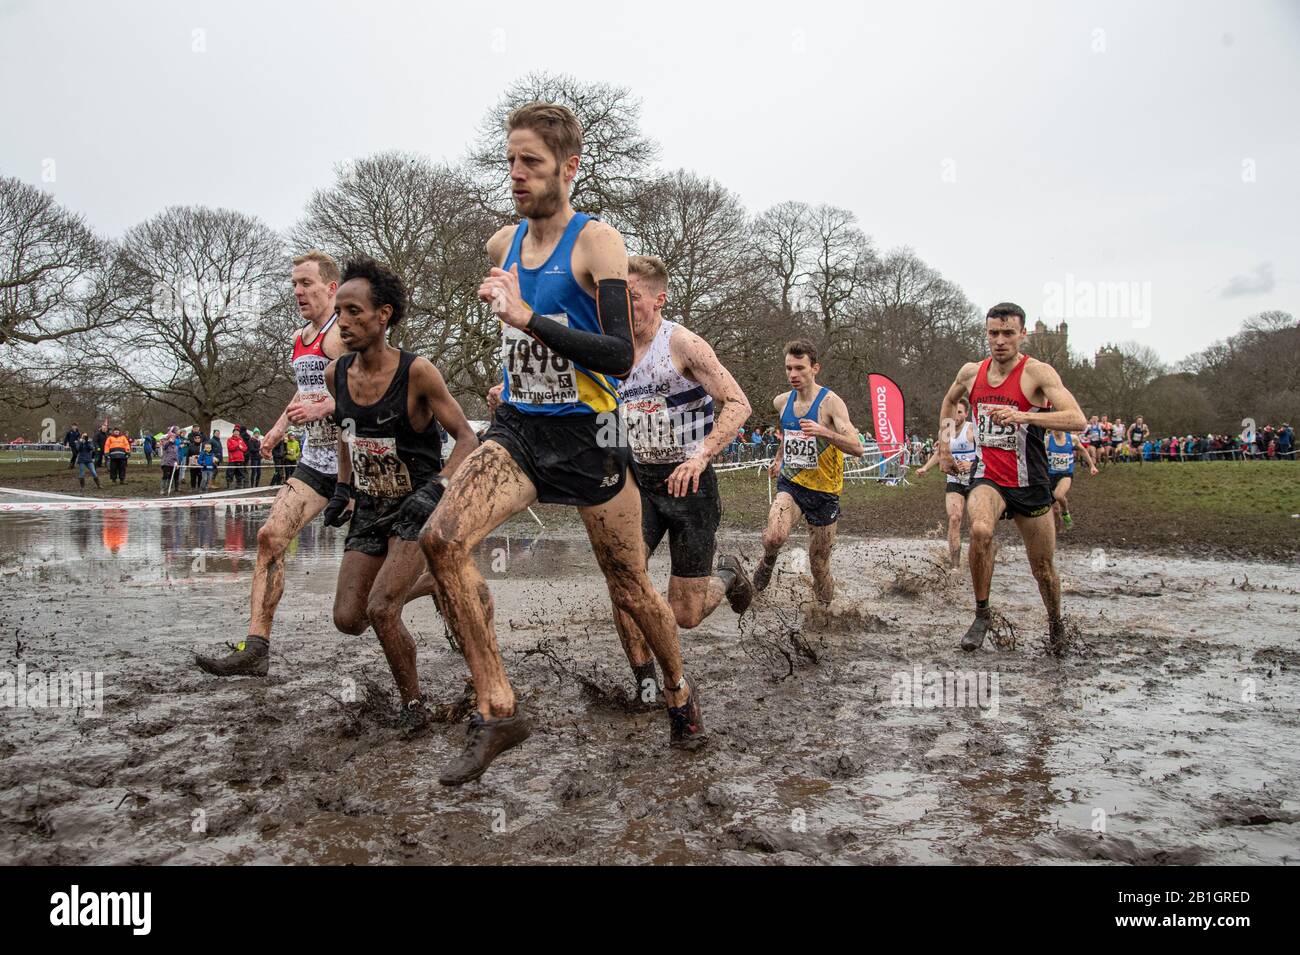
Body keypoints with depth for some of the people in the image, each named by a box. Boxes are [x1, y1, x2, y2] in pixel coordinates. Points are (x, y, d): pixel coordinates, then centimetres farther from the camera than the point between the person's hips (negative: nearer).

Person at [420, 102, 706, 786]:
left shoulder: (597, 241, -10)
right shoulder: (503, 244, 9)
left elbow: (621, 356, -21)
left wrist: (528, 318, -26)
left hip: (586, 435, -4)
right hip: (516, 428, 5)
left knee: (630, 589, 6)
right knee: (443, 539, -20)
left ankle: (680, 694, 35)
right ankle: (497, 709, -10)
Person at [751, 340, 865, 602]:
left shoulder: (831, 403, -15)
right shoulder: (782, 402, 2)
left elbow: (857, 449, -26)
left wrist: (825, 432, -39)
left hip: (824, 491, -3)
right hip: (790, 484, 3)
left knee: (819, 566, 6)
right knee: (774, 537, -27)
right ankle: (768, 561, 7)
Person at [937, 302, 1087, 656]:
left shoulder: (1037, 372, -14)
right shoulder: (971, 372, 2)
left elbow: (1077, 419, -28)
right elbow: (949, 402, 26)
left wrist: (1023, 416, -40)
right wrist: (944, 446, 20)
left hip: (1029, 484, -2)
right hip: (987, 477, 2)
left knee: (1043, 569, 10)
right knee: (980, 530, -31)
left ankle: (1055, 623, 41)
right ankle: (981, 614, -13)